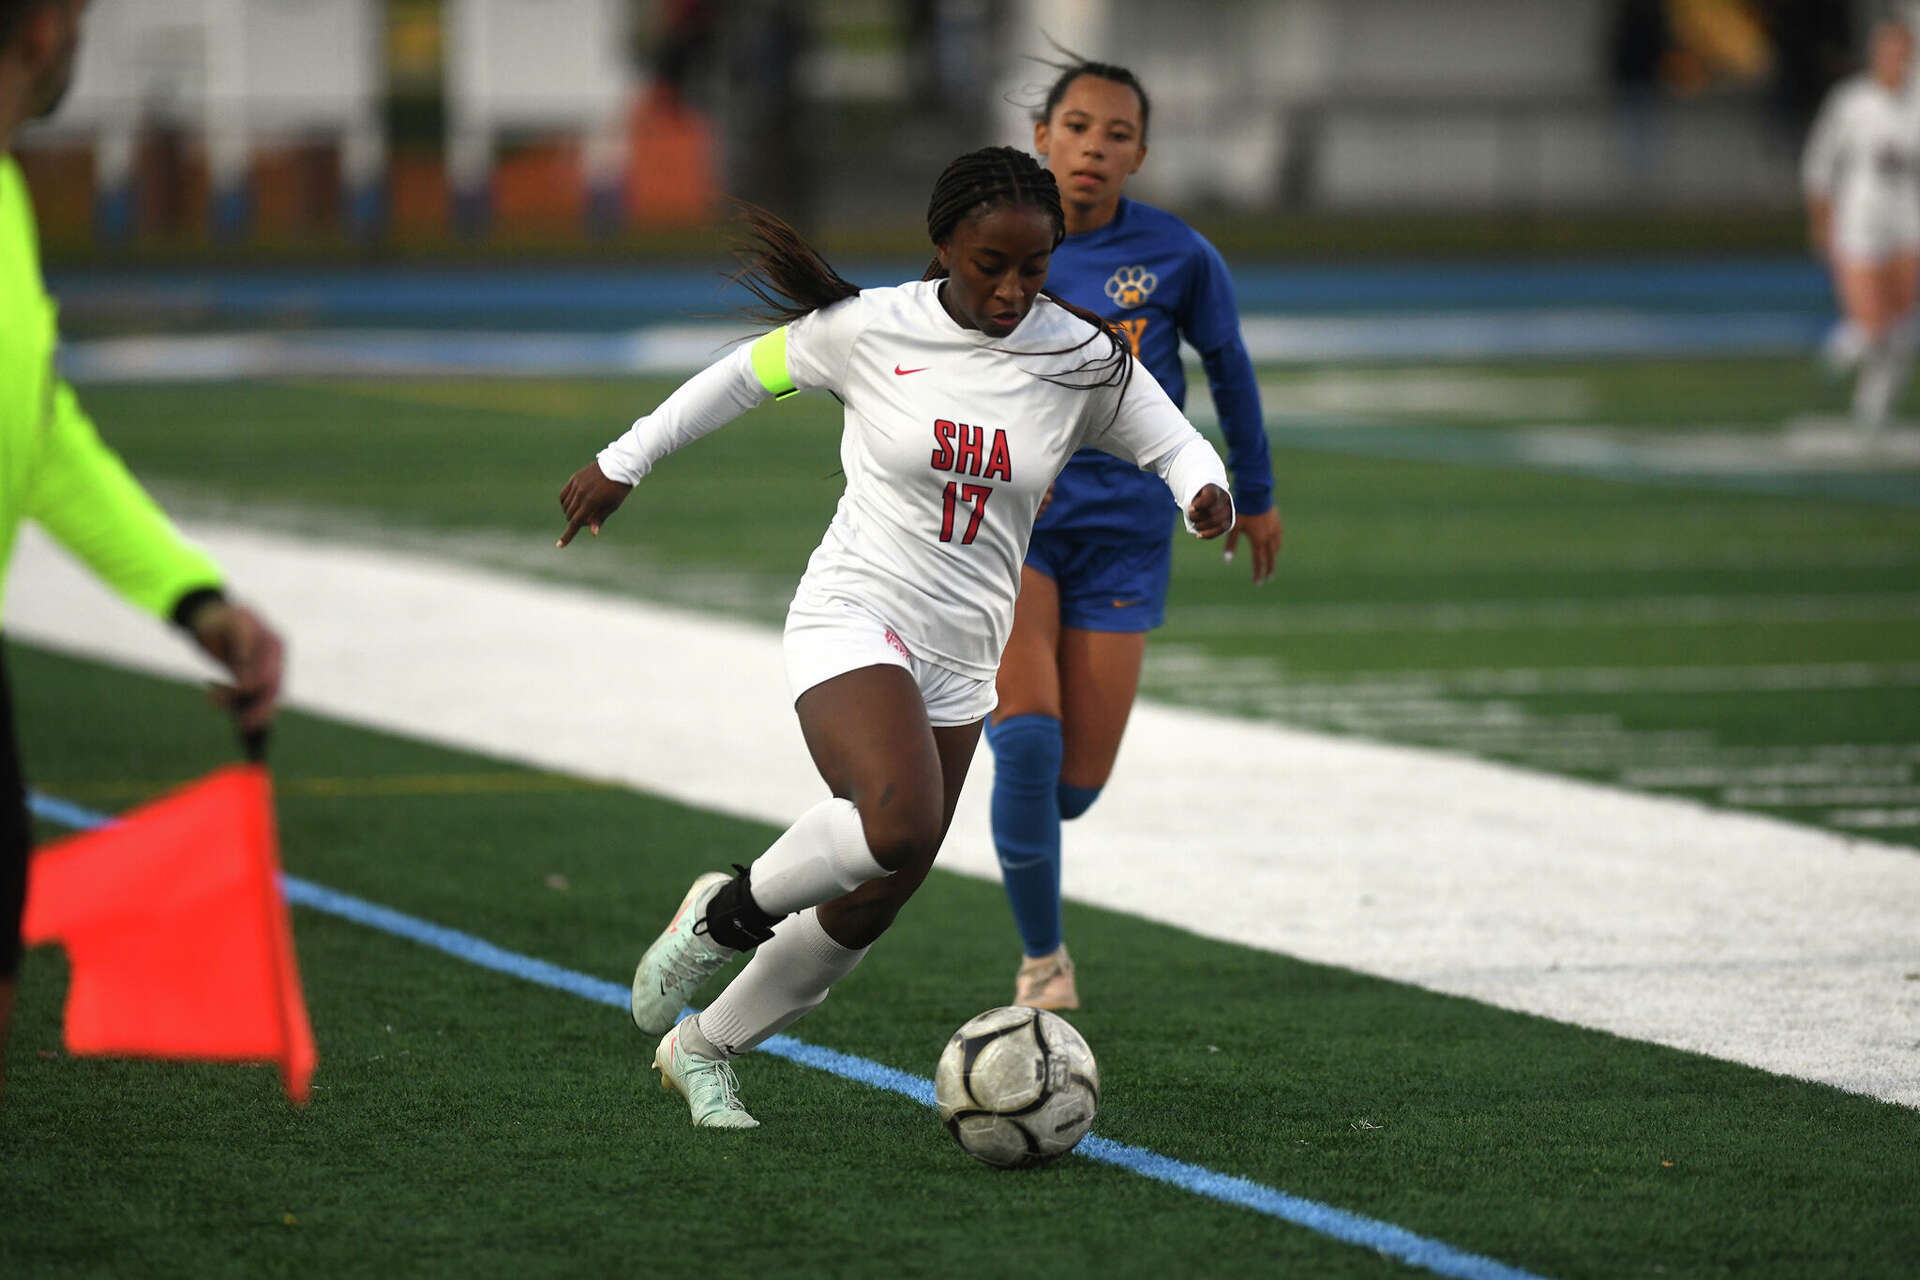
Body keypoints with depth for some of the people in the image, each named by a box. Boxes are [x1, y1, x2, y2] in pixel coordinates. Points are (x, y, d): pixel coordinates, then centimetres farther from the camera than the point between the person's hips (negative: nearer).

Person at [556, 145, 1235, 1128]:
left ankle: (701, 1048, 31)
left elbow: (1172, 444, 8)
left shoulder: (1083, 361, -1)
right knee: (898, 824, -32)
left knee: (865, 912, 7)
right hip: (852, 617, -4)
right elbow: (745, 374, 7)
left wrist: (1205, 492, -16)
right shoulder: (870, 329, -7)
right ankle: (723, 916, -4)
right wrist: (622, 463, 13)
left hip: (962, 662, 4)